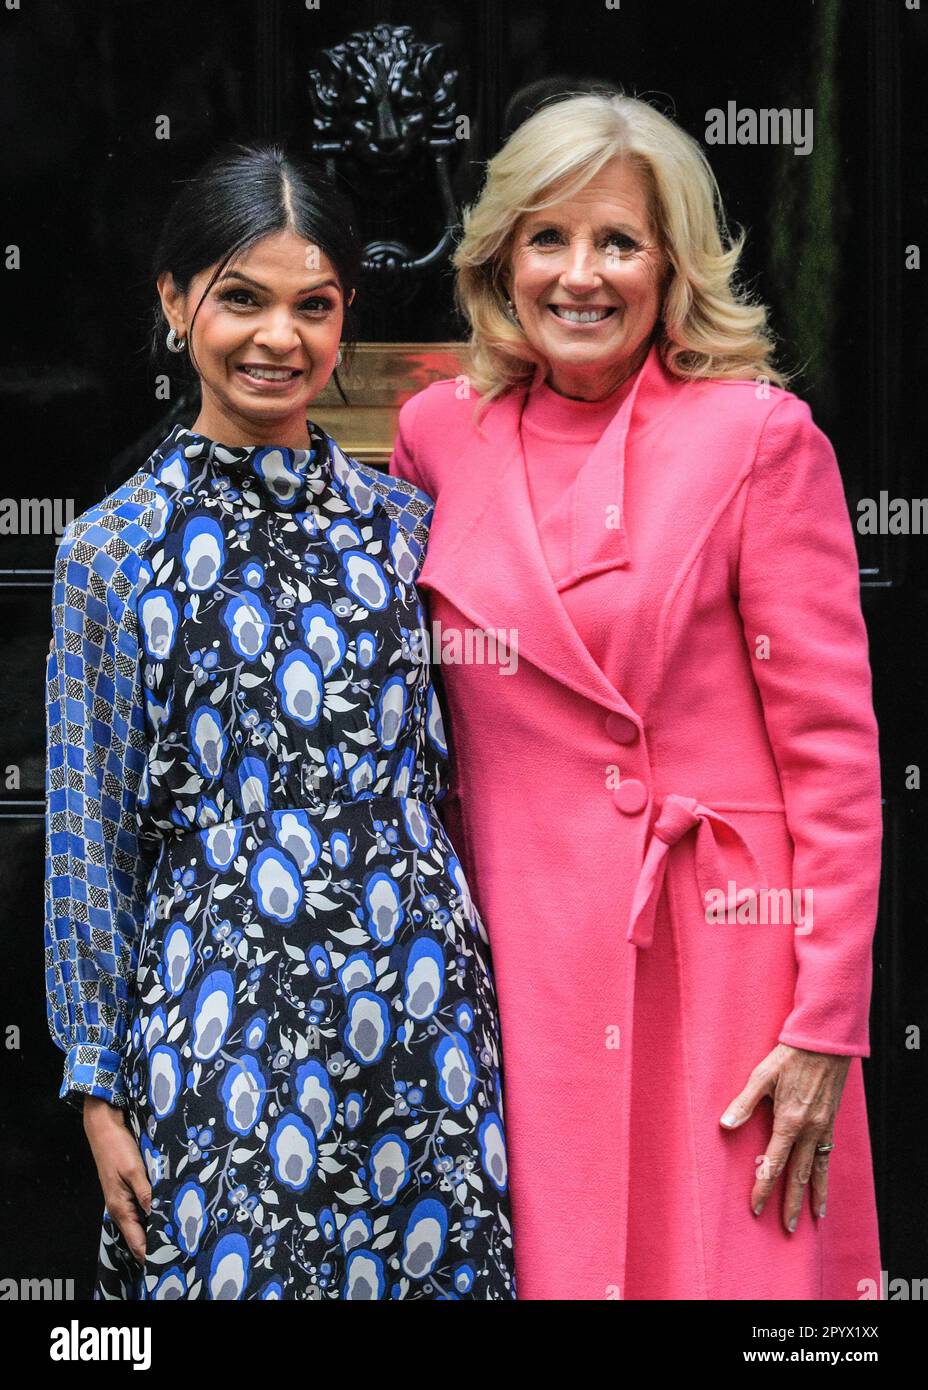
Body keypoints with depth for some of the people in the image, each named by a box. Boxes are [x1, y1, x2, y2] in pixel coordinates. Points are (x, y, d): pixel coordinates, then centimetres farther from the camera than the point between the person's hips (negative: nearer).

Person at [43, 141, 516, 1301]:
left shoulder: (401, 520, 7)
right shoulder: (114, 547, -1)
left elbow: (443, 774, 13)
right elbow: (89, 837, 1)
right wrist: (99, 1092, 0)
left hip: (418, 1009, 3)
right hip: (220, 1022, -2)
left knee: (435, 1265, 6)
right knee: (230, 1263, 2)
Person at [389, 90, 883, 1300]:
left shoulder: (757, 435, -5)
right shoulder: (440, 432, 7)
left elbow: (833, 746, -6)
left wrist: (827, 1021, -10)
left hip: (718, 958, -3)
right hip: (518, 953, 4)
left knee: (721, 1262, 0)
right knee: (542, 1263, 8)